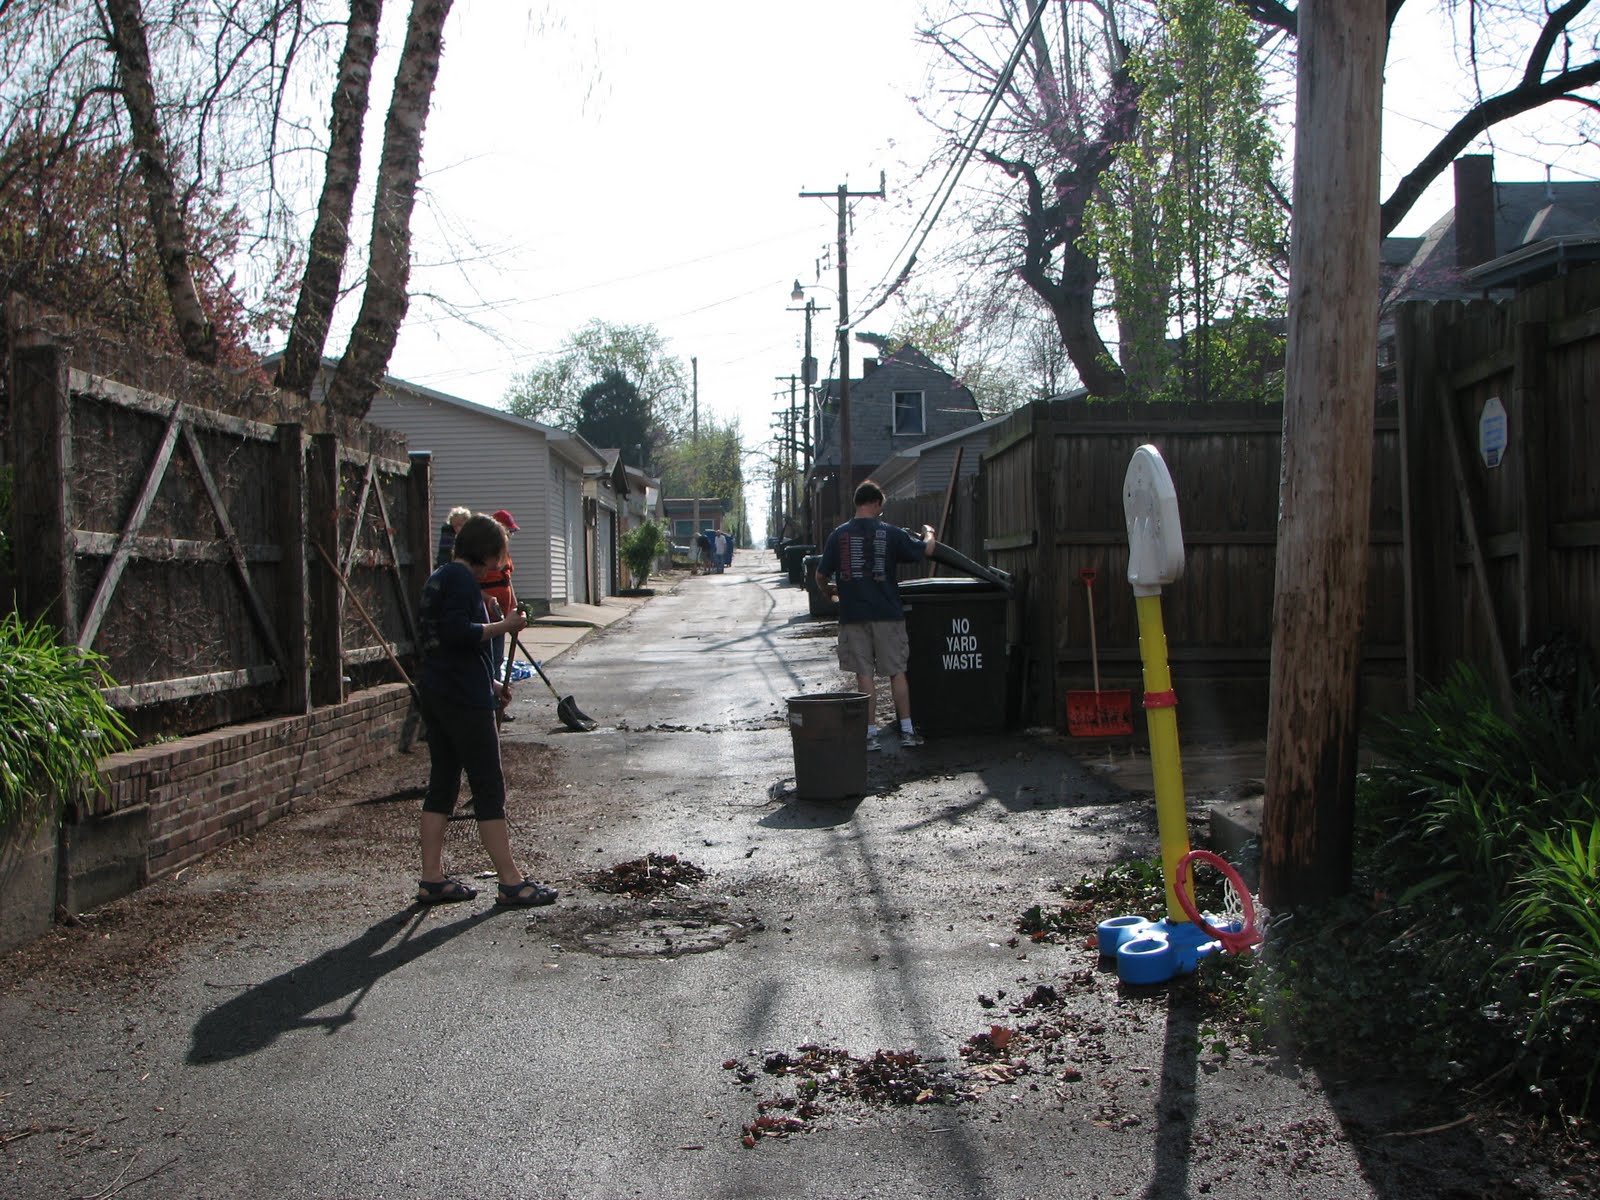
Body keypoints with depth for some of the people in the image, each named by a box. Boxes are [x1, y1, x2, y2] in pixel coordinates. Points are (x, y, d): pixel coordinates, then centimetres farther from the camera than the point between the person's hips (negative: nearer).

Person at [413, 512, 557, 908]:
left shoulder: (437, 578, 18)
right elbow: (458, 632, -25)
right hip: (464, 698, -10)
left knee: (442, 785, 12)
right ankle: (511, 883, 0)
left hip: (434, 693, 10)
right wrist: (505, 625, -13)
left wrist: (490, 683, 22)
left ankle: (432, 880, 14)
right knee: (489, 788, -4)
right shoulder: (462, 578, -12)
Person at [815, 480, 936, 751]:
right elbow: (925, 551, 8)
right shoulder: (890, 533, -3)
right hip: (887, 613, 0)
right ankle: (907, 730, 11)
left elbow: (821, 575, 3)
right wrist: (928, 533, 30)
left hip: (853, 614, 1)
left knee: (864, 673, 5)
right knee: (897, 671, 9)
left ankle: (871, 733, 5)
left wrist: (830, 590, 26)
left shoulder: (839, 535, 0)